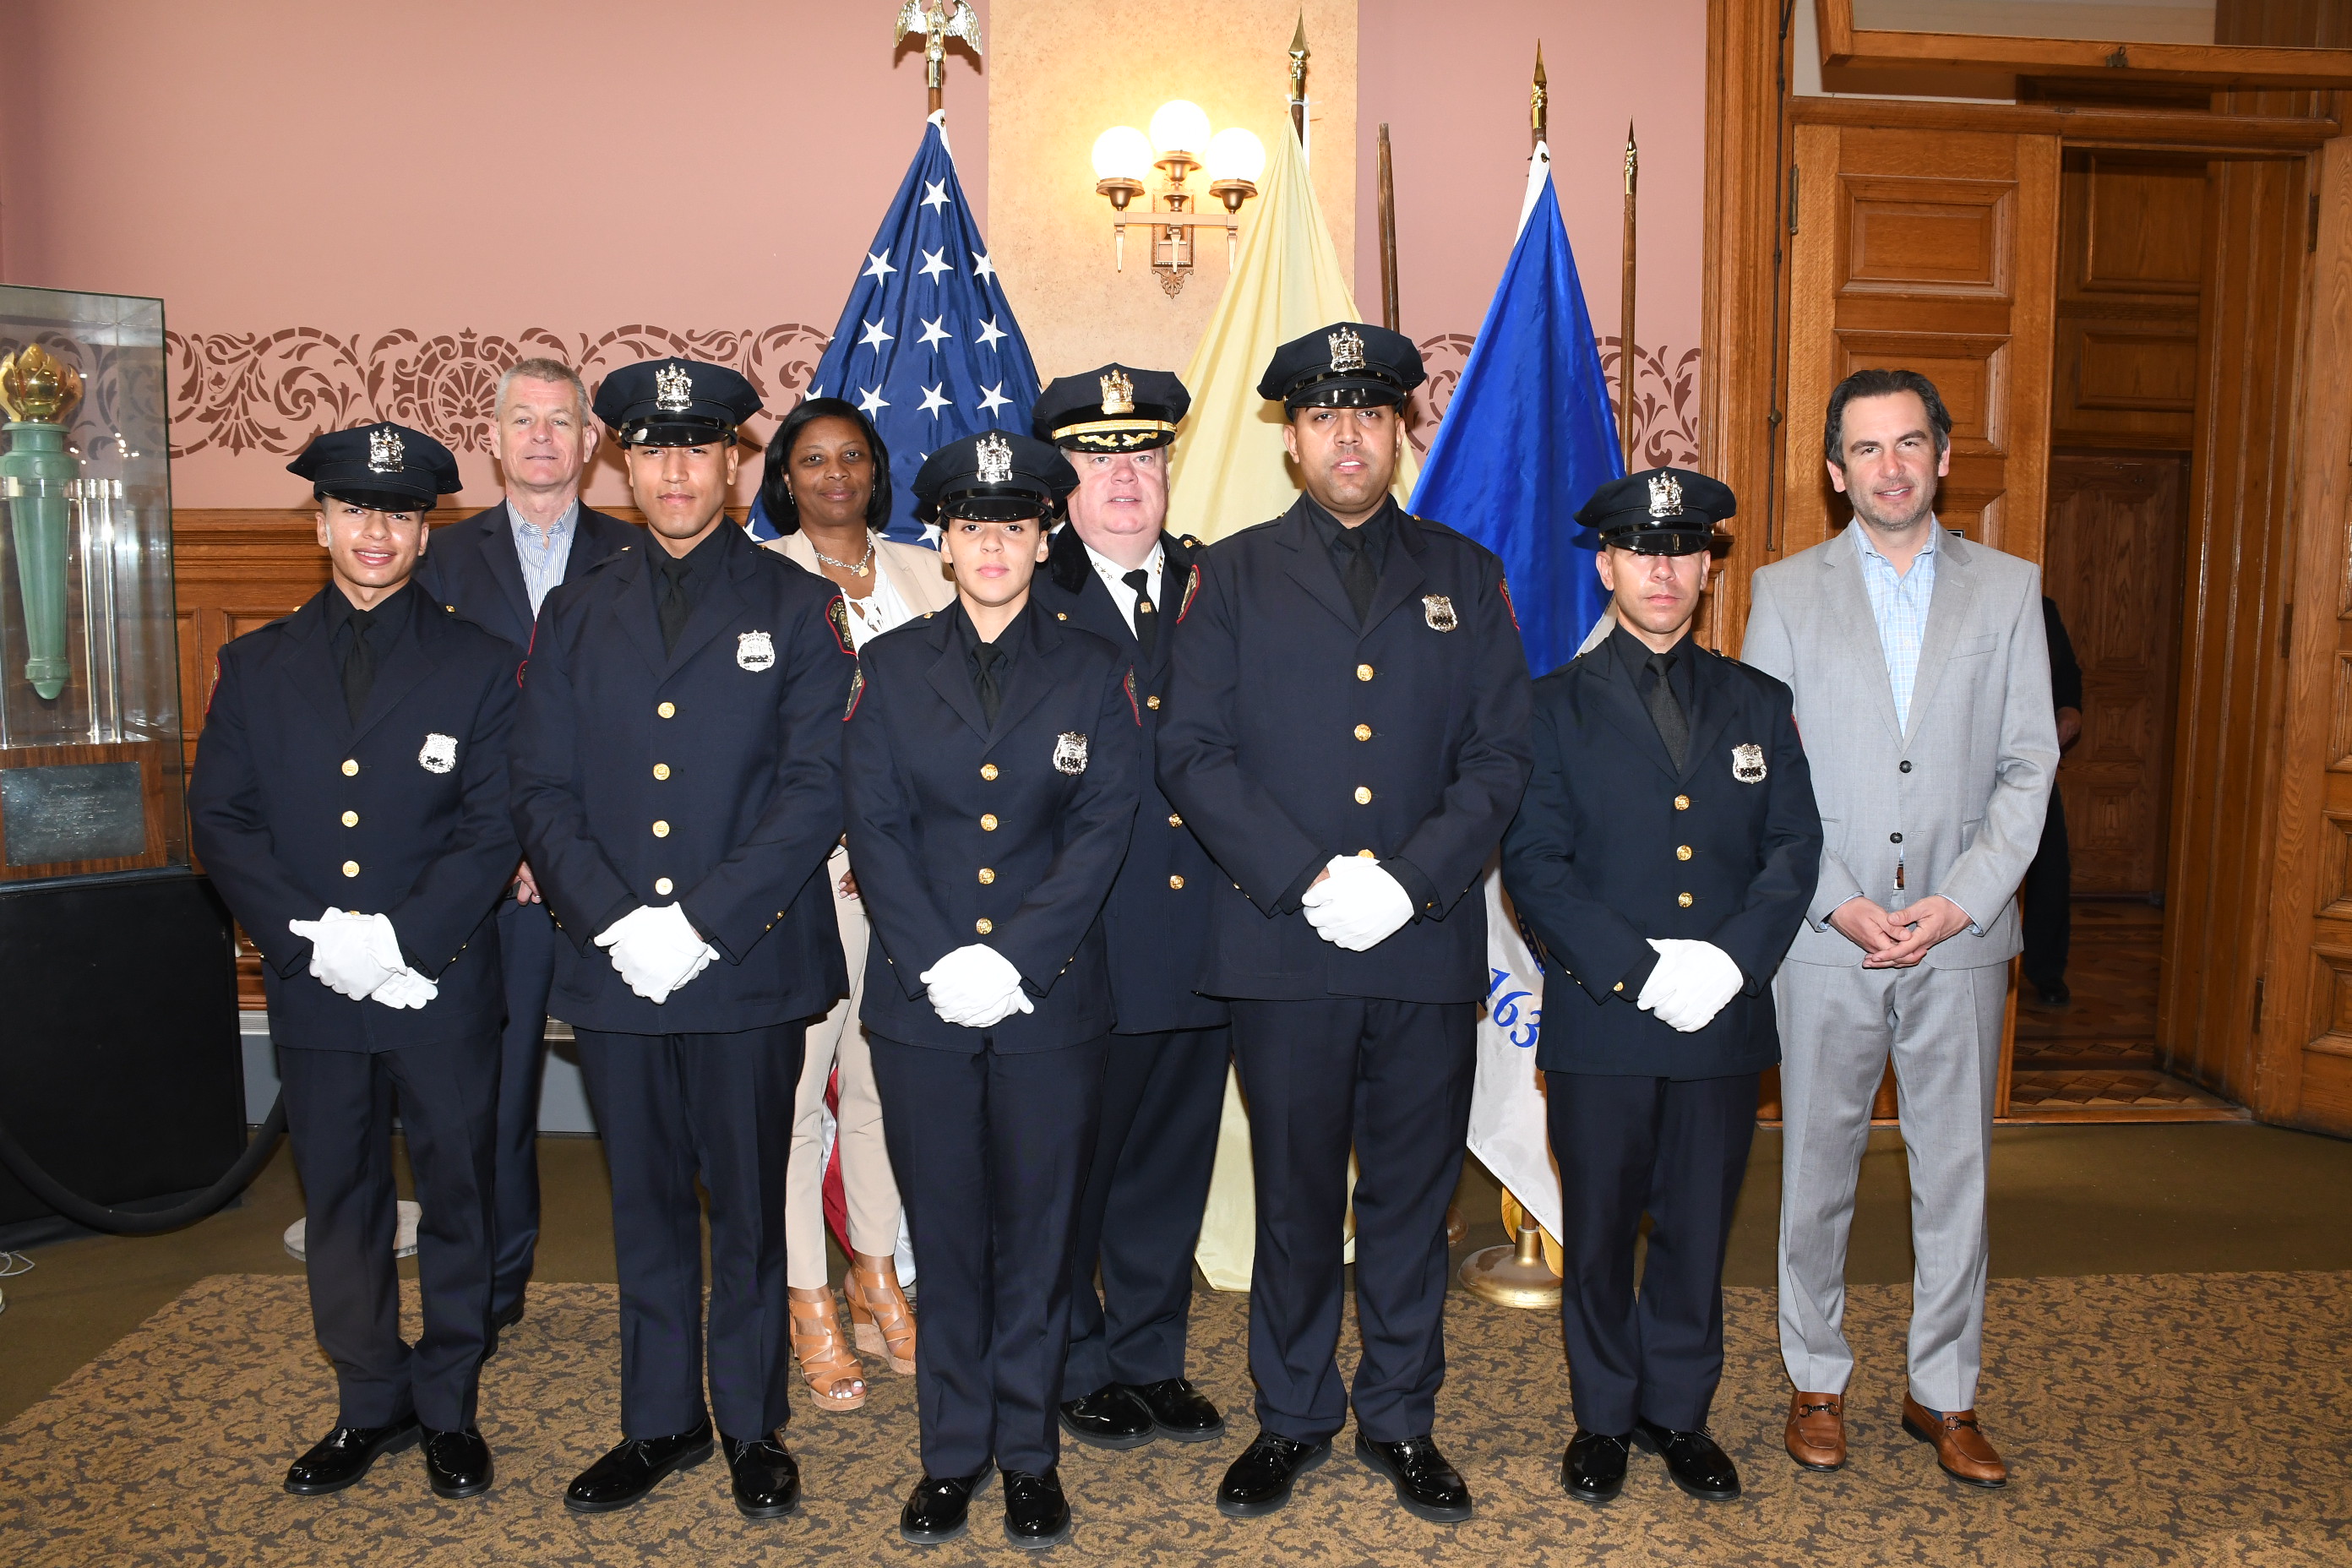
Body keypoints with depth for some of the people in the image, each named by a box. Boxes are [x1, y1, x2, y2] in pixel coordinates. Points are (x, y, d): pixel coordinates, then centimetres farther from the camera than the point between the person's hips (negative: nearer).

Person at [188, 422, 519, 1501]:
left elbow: (493, 829, -7)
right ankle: (371, 1404, 29)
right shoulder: (257, 666, 9)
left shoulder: (478, 665, 0)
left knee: (456, 1197, 7)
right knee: (339, 1204, 13)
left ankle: (449, 1407, 24)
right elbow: (219, 820, 2)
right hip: (314, 994, 3)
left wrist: (400, 937, -18)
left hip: (442, 988, -2)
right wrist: (313, 935, -12)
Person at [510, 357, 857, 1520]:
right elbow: (540, 792, 5)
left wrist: (703, 923, -15)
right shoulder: (575, 615, 10)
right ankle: (660, 1420, 30)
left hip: (751, 963, -3)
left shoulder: (796, 607, 1)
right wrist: (615, 921, -10)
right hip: (611, 966, 3)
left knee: (748, 1202, 8)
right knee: (645, 1205, 14)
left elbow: (816, 790, -7)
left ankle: (753, 1425, 25)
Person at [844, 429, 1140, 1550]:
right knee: (945, 1231, 9)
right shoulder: (891, 666, 8)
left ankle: (1029, 1455, 23)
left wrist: (1014, 958, -13)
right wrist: (940, 961, -12)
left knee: (1038, 1229, 7)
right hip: (920, 998, 1)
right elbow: (874, 827, 0)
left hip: (1050, 998, 0)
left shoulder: (1093, 671, 6)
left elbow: (1102, 827, -3)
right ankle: (952, 1454, 24)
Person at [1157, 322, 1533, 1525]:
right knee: (1294, 1193, 9)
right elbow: (1191, 754, -2)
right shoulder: (1233, 577, 7)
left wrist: (1408, 880, -12)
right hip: (1282, 946, -1)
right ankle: (1291, 1419, 27)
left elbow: (1500, 758, 3)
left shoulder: (1466, 578, 11)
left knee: (1415, 1195, 11)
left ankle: (1401, 1419, 28)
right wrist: (1308, 880, -14)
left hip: (1432, 946, 1)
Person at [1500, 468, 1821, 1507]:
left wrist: (1731, 958, -13)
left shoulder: (1758, 703, 9)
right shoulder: (1558, 705, 1)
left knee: (1699, 1229, 12)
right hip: (1597, 1023, -2)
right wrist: (1641, 969, -16)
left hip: (1726, 1023, 2)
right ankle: (1603, 1417, 28)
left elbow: (1793, 849, 3)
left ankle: (1678, 1412, 31)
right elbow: (1533, 864, -7)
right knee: (1598, 1231, 10)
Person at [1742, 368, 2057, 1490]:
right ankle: (1817, 1382, 23)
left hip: (1961, 934, 1)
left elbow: (2028, 766, 3)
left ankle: (1944, 1392, 24)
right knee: (1818, 1166, 8)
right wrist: (1840, 901, -10)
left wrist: (1958, 900, -9)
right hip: (1826, 933, -1)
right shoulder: (1787, 590, 4)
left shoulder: (2008, 588, 7)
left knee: (1956, 1167, 8)